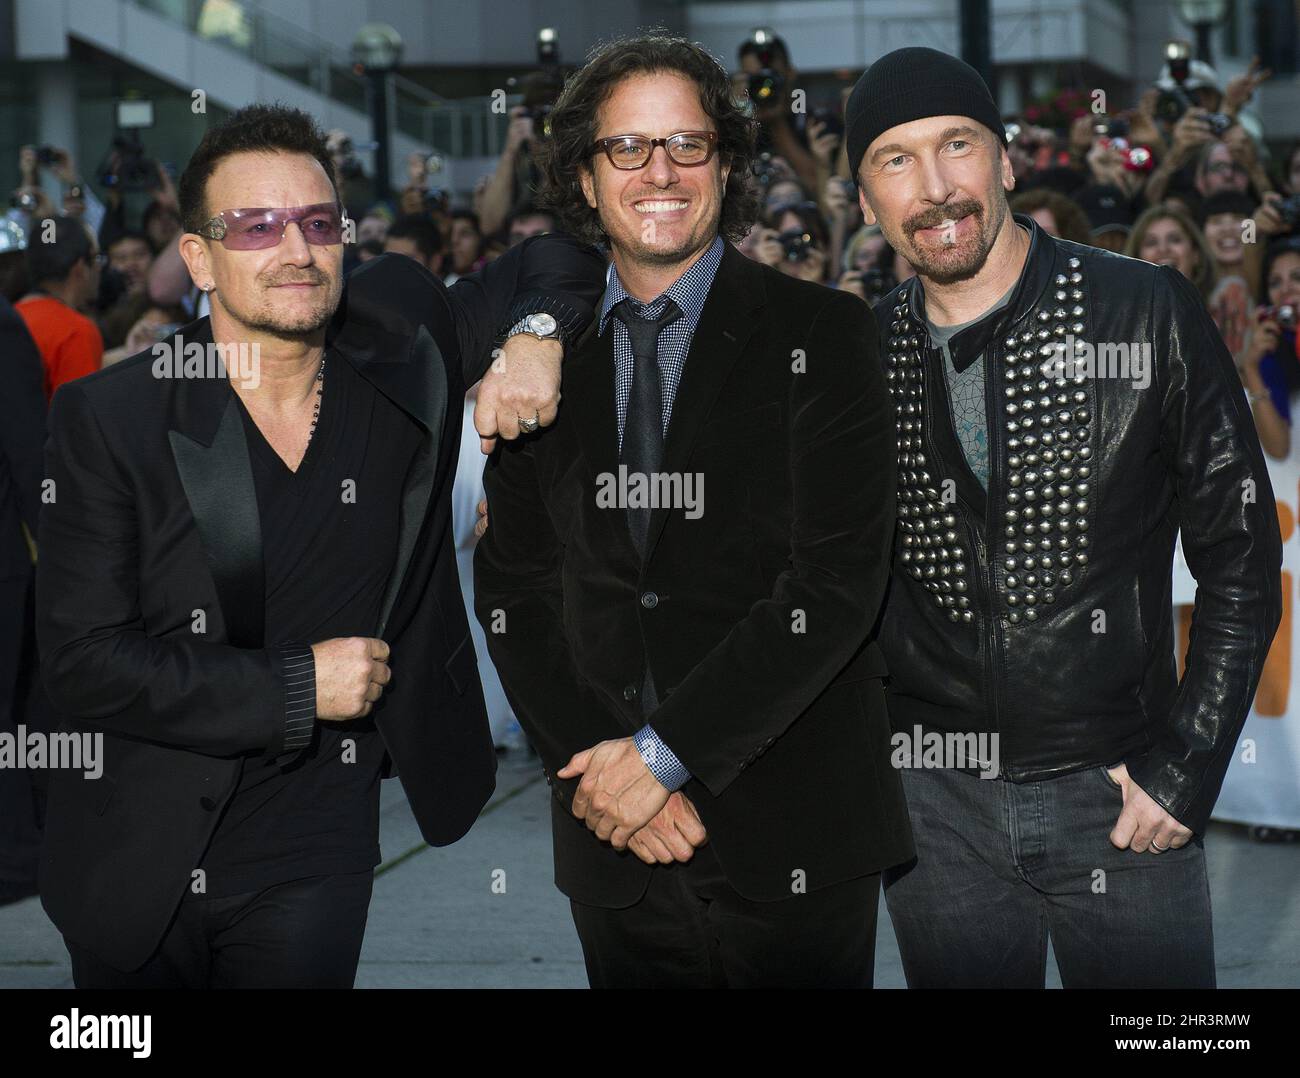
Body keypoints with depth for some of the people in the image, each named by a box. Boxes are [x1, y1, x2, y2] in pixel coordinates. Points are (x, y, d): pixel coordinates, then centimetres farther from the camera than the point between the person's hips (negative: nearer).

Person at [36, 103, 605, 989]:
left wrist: (535, 336, -10)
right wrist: (297, 686, -17)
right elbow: (82, 660, -15)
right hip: (139, 862, -1)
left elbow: (557, 257, 13)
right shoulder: (108, 419, -12)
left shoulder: (399, 336, -4)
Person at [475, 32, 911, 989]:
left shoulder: (821, 334, -4)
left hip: (793, 842, -3)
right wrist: (595, 768, -8)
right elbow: (511, 588, 6)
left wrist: (663, 753, -14)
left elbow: (839, 581, -12)